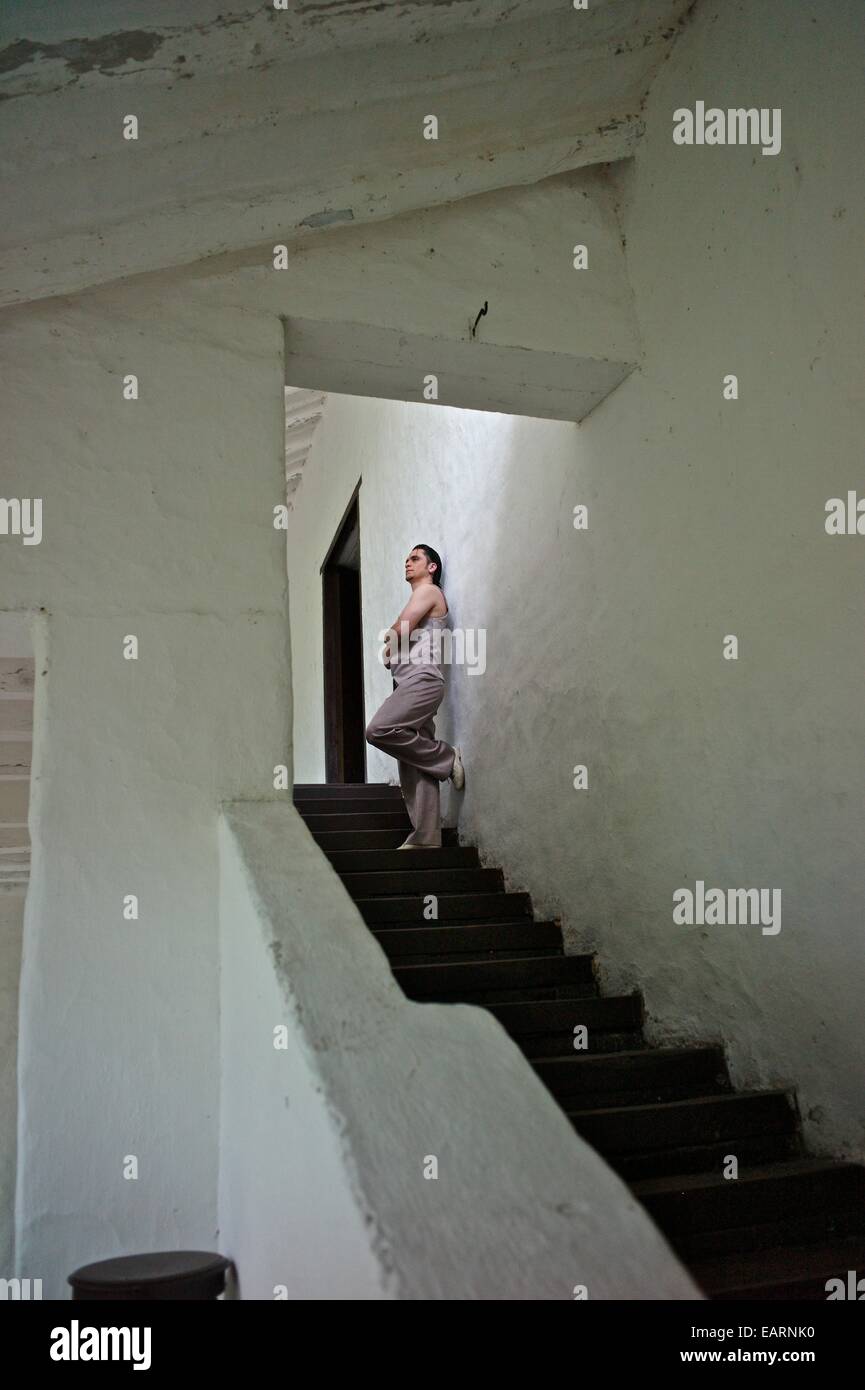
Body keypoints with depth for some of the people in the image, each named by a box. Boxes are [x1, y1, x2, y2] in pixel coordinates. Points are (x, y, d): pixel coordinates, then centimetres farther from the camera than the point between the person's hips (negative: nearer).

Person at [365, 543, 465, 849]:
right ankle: (425, 836, -1)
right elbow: (397, 641, 28)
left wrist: (389, 648, 10)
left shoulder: (428, 591, 1)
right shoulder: (418, 599, 30)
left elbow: (399, 632, -9)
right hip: (407, 682, 9)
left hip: (422, 679, -9)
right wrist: (392, 650, 7)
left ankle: (446, 758, -13)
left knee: (379, 730, -27)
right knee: (414, 767, 1)